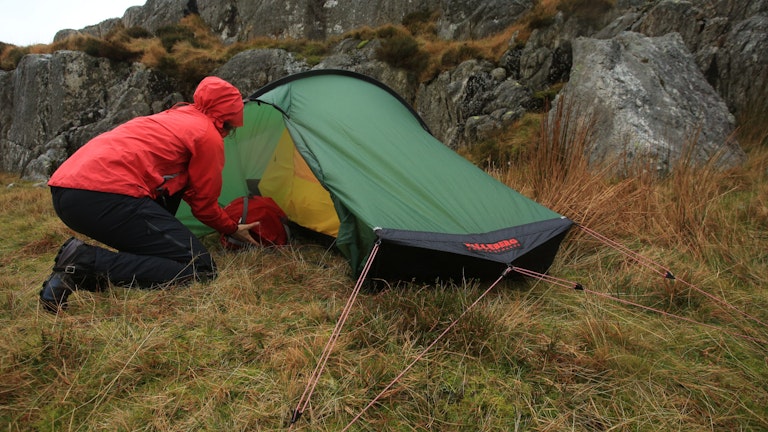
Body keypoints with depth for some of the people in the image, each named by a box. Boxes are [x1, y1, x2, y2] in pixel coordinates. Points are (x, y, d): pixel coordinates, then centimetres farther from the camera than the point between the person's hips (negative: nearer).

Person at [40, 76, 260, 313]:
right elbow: (204, 203, 12)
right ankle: (88, 263, -16)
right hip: (104, 198, -10)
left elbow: (192, 192, 38)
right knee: (200, 269, -6)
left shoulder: (172, 117, 30)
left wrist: (232, 225, 44)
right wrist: (233, 229, 31)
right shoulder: (208, 134, 4)